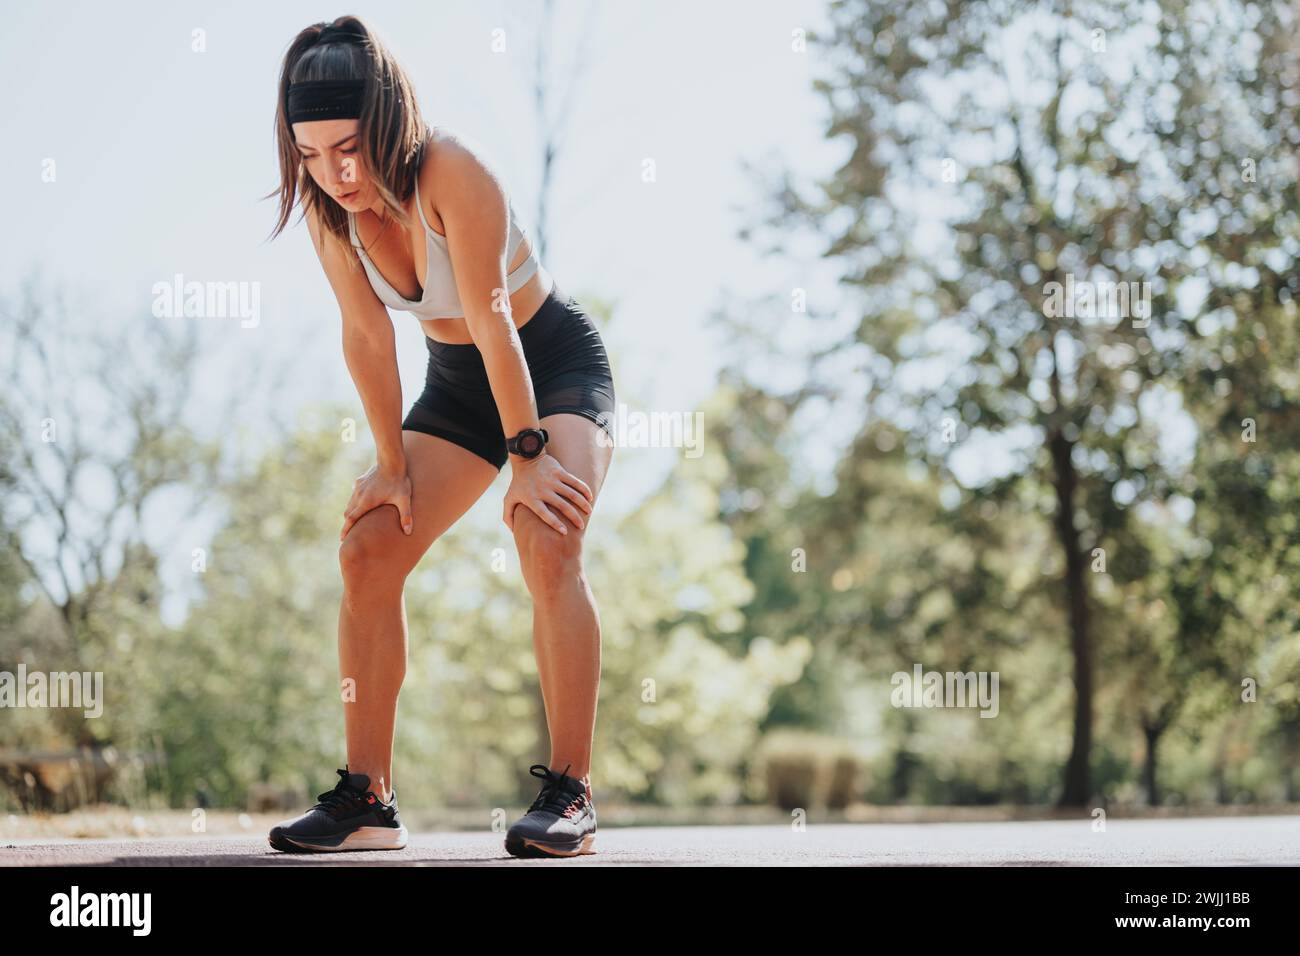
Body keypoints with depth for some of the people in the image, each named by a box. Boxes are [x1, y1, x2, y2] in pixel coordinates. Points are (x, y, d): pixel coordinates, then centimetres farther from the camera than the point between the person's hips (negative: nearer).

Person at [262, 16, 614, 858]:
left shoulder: (452, 173, -30)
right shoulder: (328, 206, -13)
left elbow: (492, 323, -28)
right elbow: (367, 335, -7)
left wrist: (528, 456, -24)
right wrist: (393, 465, -5)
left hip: (557, 363, -6)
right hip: (459, 381, 6)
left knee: (548, 544, -28)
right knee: (368, 549, -7)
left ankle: (570, 794, -24)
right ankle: (367, 800, -3)